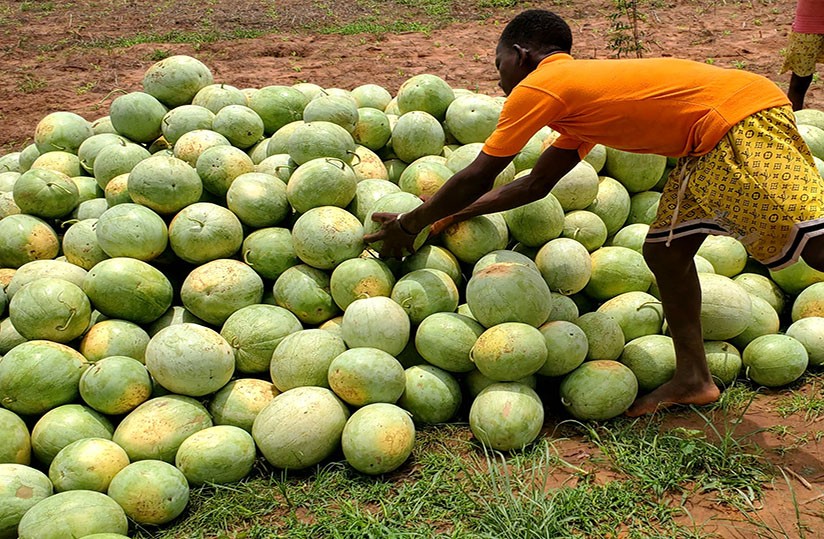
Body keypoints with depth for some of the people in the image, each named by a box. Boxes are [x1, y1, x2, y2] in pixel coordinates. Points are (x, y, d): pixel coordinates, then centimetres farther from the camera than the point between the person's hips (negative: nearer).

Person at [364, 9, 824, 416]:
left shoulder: (537, 88, -6)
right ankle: (693, 379, 20)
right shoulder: (578, 96, 21)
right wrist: (453, 216, 30)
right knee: (665, 250, 13)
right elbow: (536, 184, 26)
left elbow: (477, 180, -2)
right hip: (710, 147, 10)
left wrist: (409, 225, 10)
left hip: (743, 117, -10)